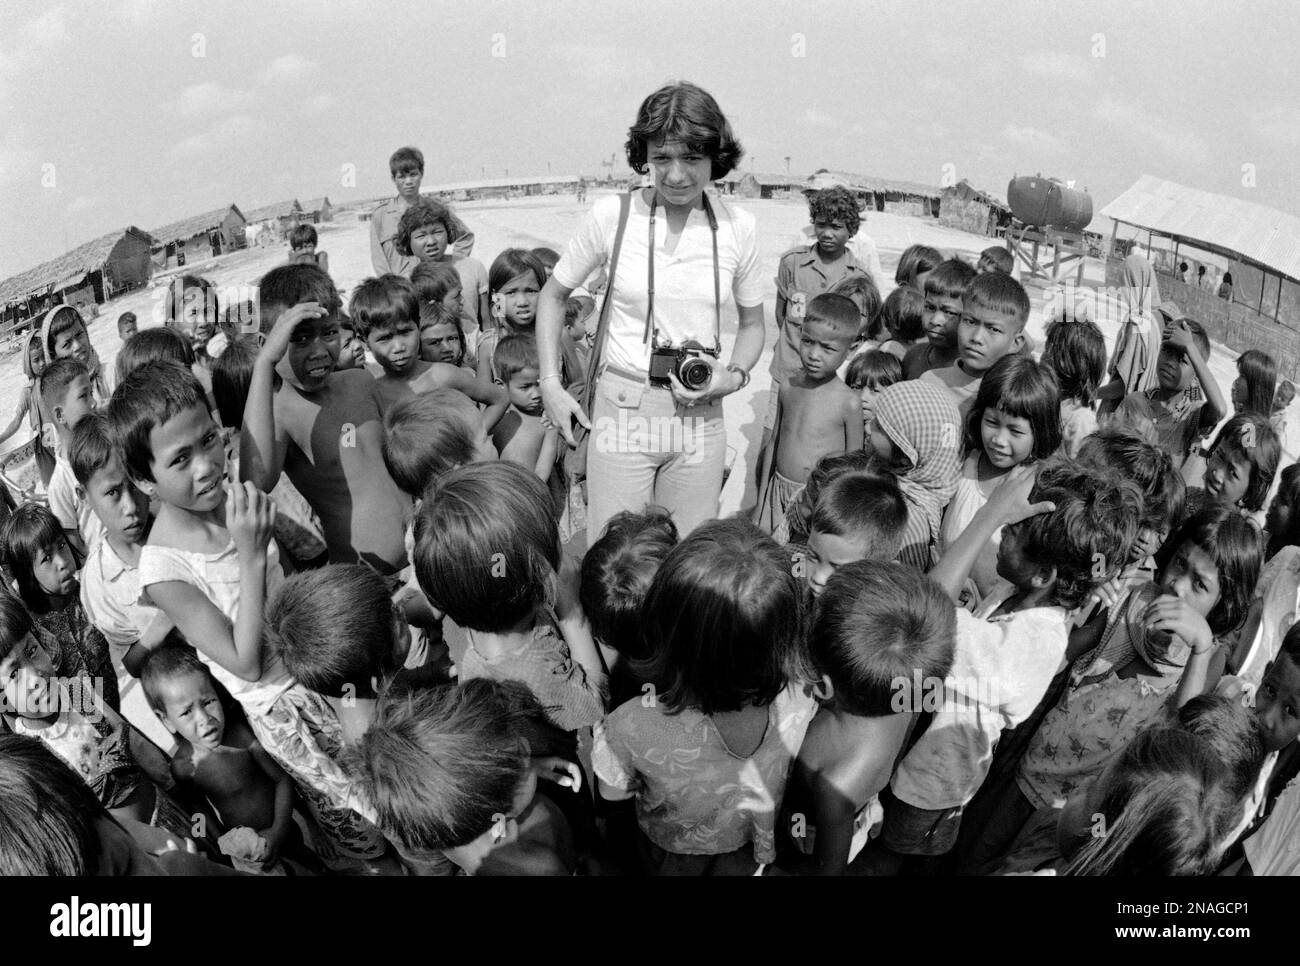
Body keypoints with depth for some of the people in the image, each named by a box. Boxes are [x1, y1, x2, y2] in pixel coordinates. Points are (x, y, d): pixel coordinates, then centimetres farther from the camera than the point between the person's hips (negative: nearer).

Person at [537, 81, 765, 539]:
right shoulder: (612, 215, -7)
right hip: (622, 410, -2)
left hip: (700, 418, 2)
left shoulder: (737, 227, -1)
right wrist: (550, 384, -2)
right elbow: (553, 296, 7)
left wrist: (734, 377, -6)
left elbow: (752, 323, 13)